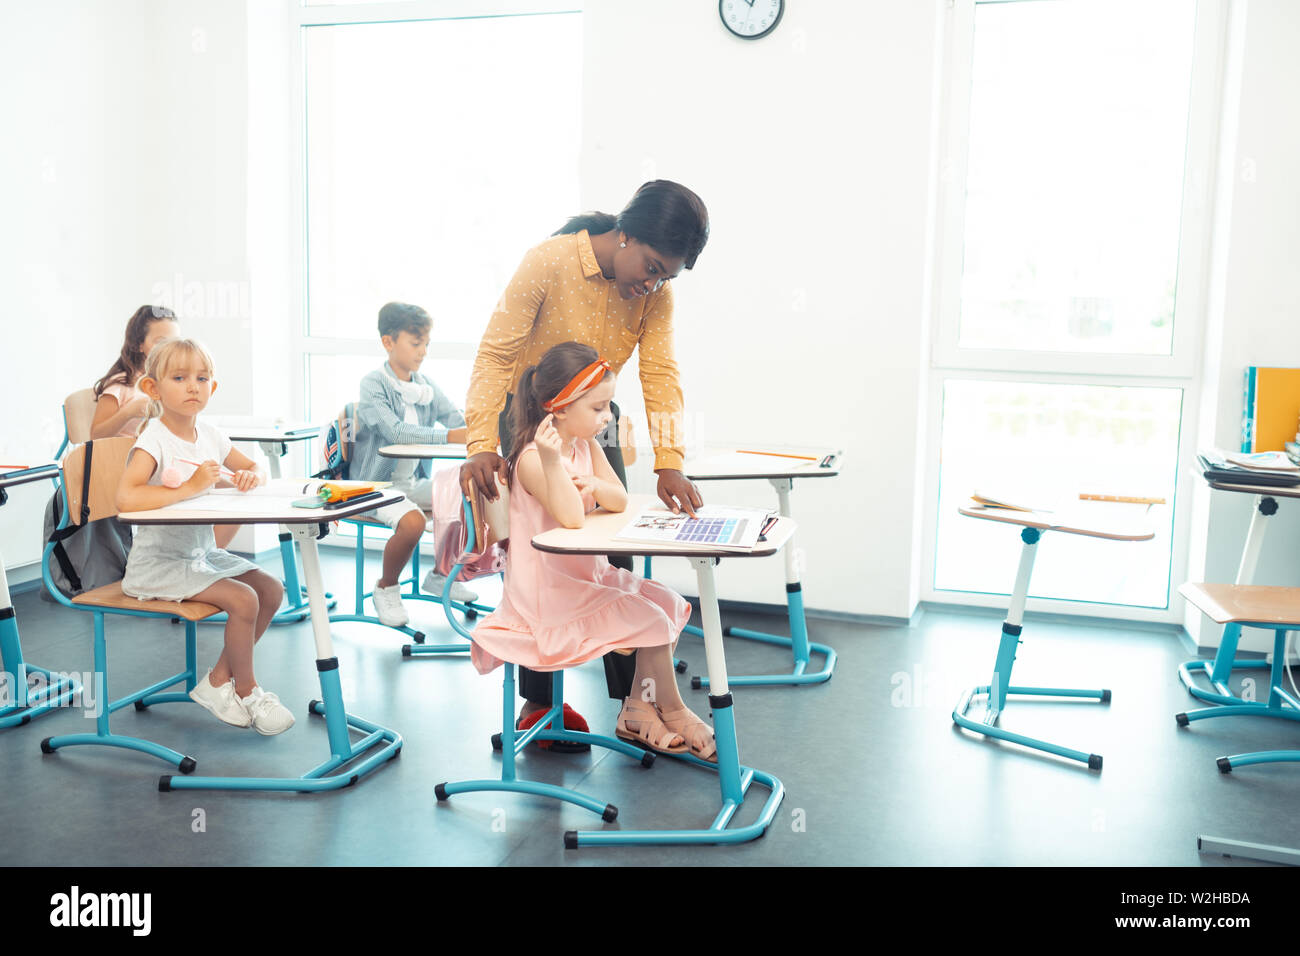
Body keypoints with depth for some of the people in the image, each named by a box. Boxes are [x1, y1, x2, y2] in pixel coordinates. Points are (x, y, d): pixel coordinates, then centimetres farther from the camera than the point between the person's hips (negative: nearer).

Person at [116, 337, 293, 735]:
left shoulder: (209, 436, 4)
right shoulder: (153, 441, -19)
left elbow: (255, 469, 17)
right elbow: (126, 499, -35)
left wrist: (250, 477, -8)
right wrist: (191, 486, -29)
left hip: (203, 551, 8)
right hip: (158, 561, -8)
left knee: (271, 590, -1)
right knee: (243, 599, -20)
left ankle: (218, 680, 10)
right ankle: (247, 690, 3)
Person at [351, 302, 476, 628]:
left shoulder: (426, 386, 10)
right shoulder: (373, 384, -11)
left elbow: (456, 418, -2)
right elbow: (394, 431, -27)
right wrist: (448, 436, -37)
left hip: (413, 481, 7)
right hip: (377, 484, -7)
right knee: (412, 521, -33)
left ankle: (440, 574, 15)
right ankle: (386, 588, -4)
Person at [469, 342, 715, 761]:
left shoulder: (586, 445, 6)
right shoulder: (533, 458, -22)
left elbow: (620, 500, 2)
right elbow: (571, 517, -33)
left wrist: (594, 485, -20)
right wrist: (552, 462, -45)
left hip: (589, 577, 10)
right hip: (551, 590, -10)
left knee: (669, 606, 8)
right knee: (651, 621, -13)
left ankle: (638, 710, 13)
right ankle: (672, 710, 10)